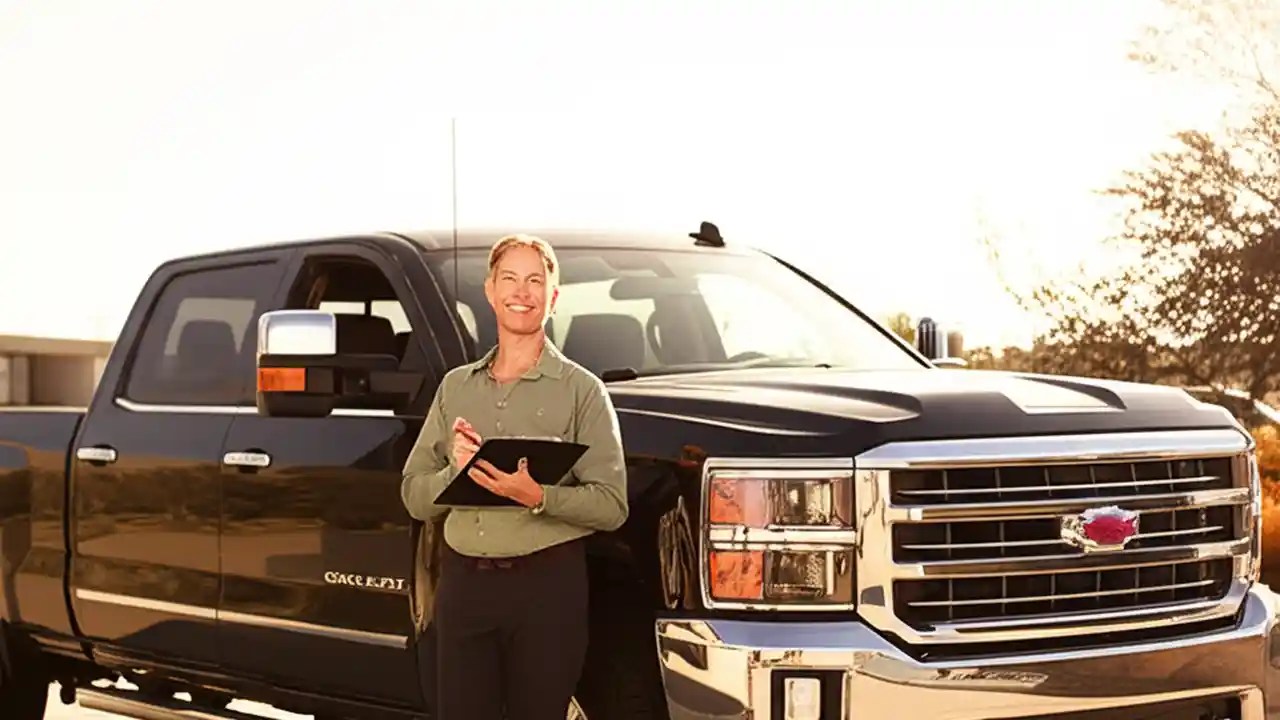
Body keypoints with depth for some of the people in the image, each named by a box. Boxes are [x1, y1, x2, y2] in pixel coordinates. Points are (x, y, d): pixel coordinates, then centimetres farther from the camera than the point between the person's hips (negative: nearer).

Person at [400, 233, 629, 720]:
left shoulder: (581, 389, 2)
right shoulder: (456, 387, 15)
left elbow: (612, 505, -7)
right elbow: (415, 498, 12)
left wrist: (538, 497, -21)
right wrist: (455, 470, -7)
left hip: (547, 584, -3)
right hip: (463, 583, 3)